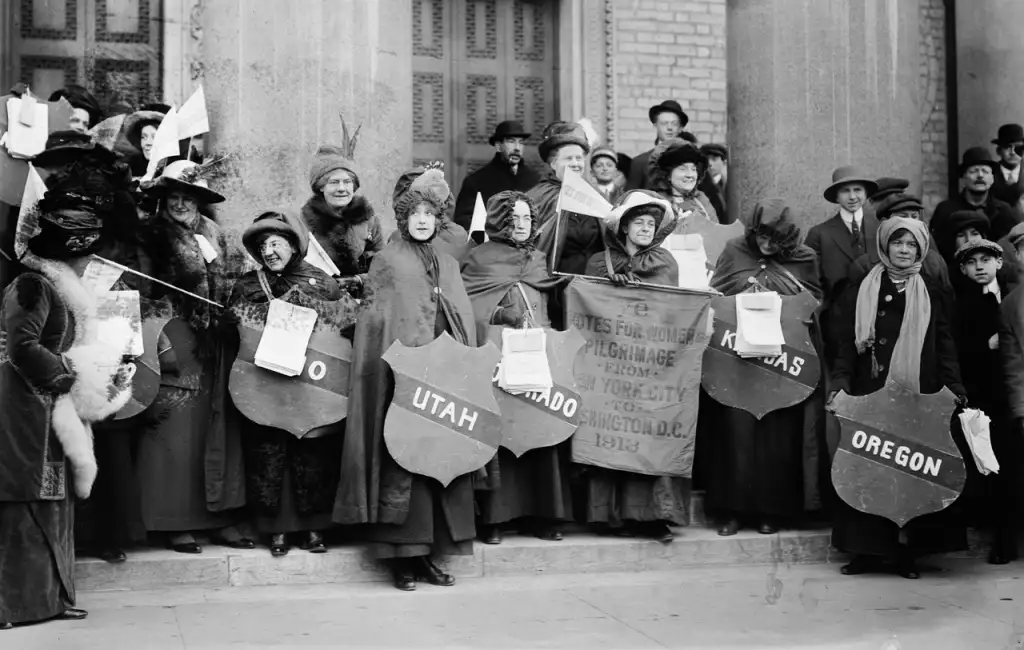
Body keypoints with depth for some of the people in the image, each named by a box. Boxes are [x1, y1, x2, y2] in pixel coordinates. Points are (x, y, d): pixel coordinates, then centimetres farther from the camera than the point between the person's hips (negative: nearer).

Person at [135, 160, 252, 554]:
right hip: (172, 341, -4)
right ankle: (176, 524, 1)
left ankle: (221, 517, 7)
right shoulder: (152, 236, 1)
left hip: (211, 344, 5)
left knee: (218, 428, 2)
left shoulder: (212, 234, 15)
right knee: (175, 429, -5)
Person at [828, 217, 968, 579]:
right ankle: (869, 550, 3)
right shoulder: (859, 294, 8)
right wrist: (839, 383, -12)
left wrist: (954, 389, -4)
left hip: (917, 399, 1)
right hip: (870, 397, -1)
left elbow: (944, 347, 8)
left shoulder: (931, 297, 12)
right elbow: (845, 345, 2)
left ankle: (907, 552, 5)